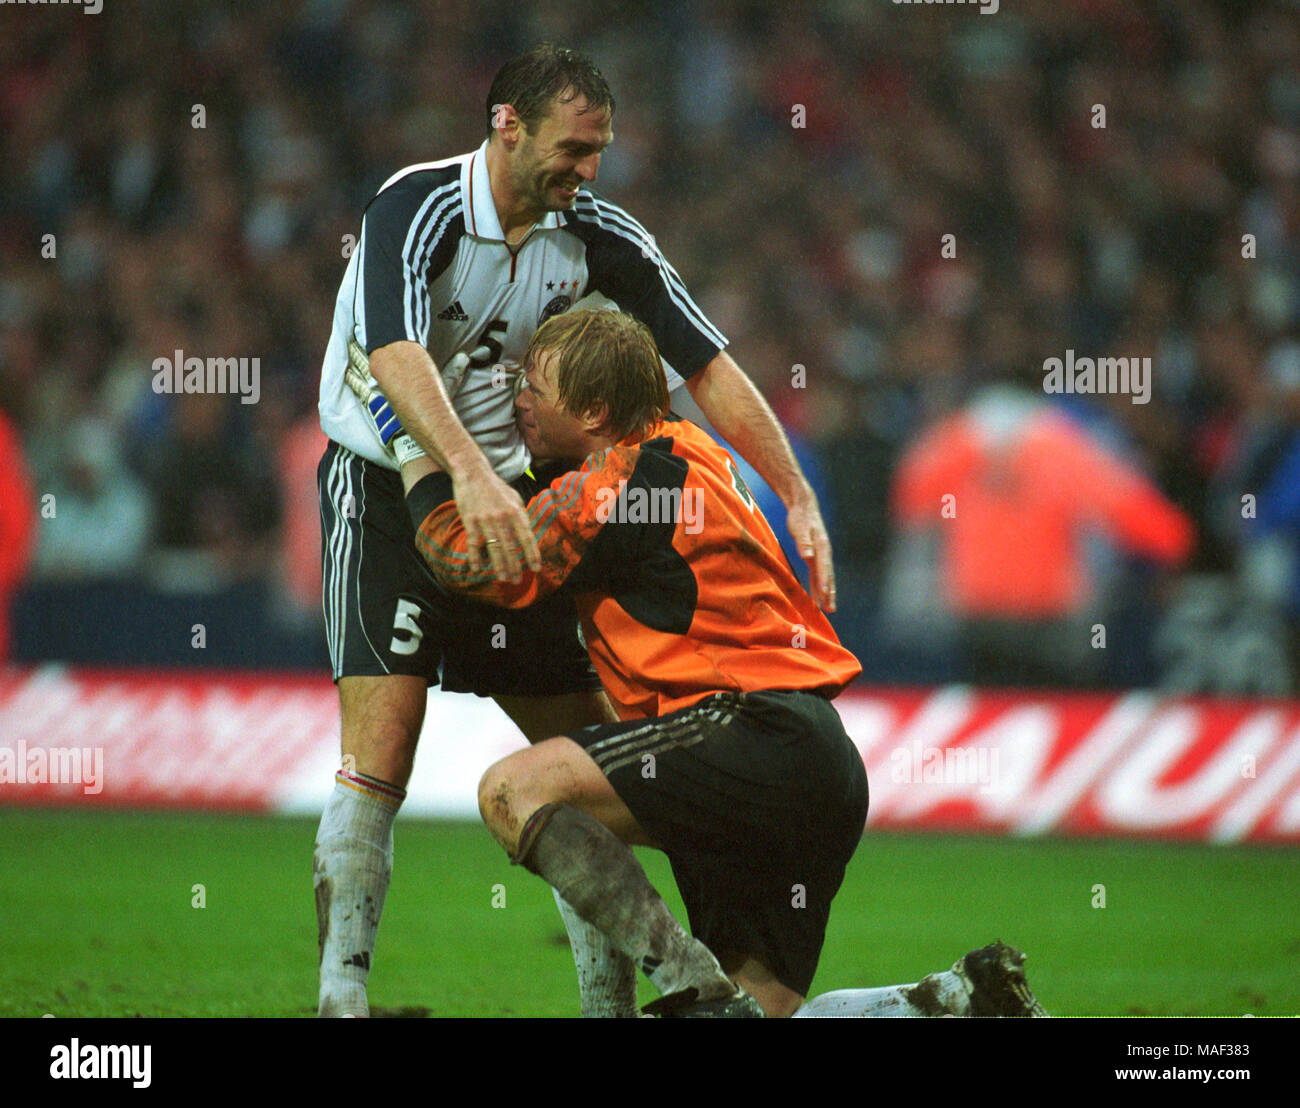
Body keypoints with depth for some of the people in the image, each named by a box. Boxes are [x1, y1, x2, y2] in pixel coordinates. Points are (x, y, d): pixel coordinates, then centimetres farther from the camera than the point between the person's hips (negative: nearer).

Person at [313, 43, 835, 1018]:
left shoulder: (596, 235, -3)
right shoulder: (418, 207, -19)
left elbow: (707, 364, 0)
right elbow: (393, 351, -36)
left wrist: (798, 498, -9)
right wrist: (470, 475, -50)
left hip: (506, 497, 6)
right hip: (389, 486, -6)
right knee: (380, 756, -18)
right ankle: (342, 993, -13)